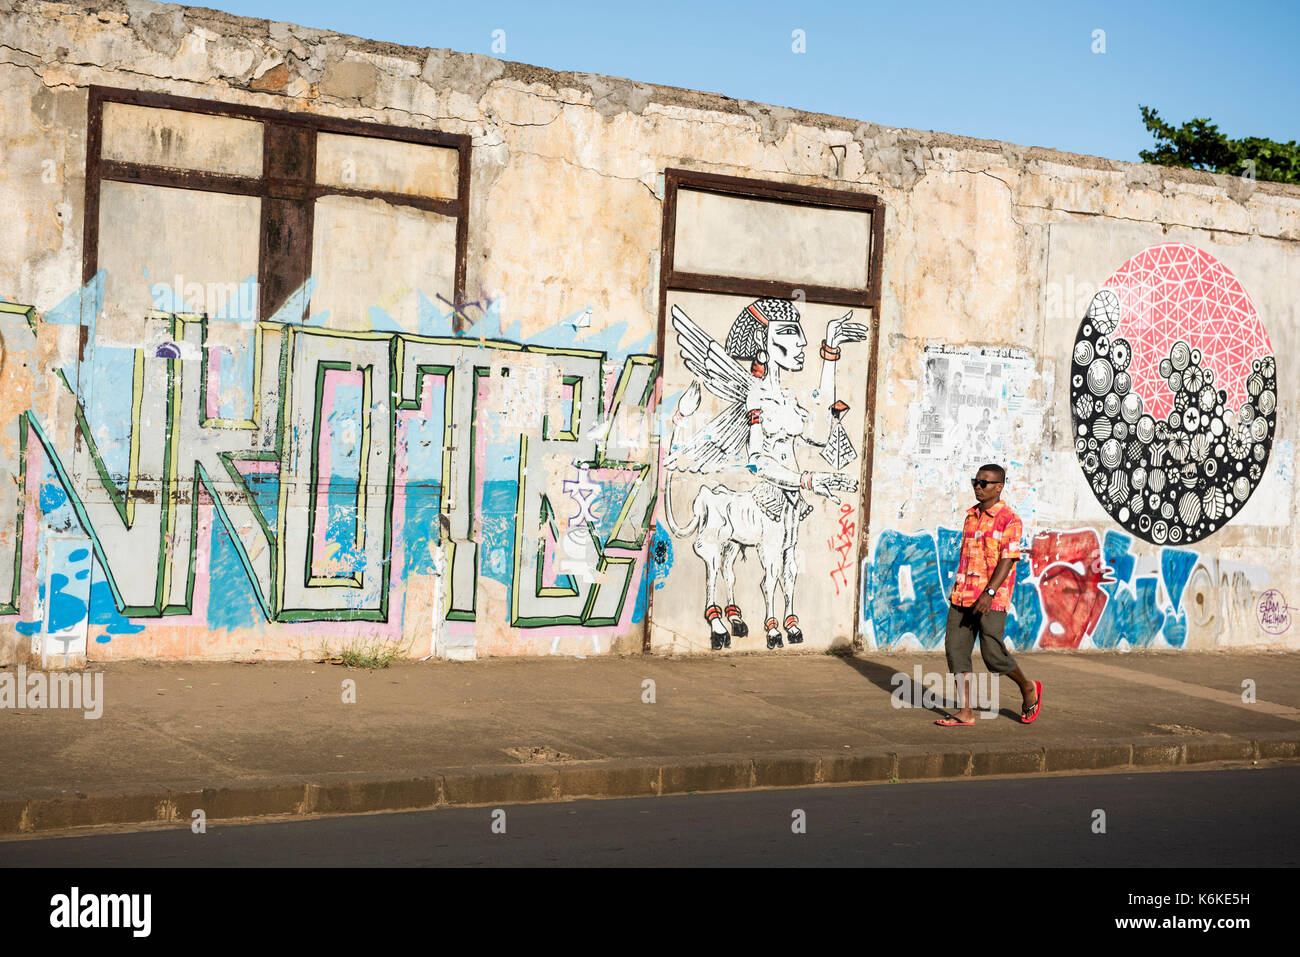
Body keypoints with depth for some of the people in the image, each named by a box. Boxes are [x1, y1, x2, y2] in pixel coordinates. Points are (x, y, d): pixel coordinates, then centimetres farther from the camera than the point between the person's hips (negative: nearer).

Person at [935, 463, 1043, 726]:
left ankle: (1028, 689, 20)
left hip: (992, 599, -7)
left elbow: (1007, 560, -15)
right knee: (956, 648, -1)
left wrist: (989, 593, -23)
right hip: (963, 596, 7)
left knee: (993, 654, -7)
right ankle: (965, 712, 4)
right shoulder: (972, 516, 15)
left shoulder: (1009, 520, -8)